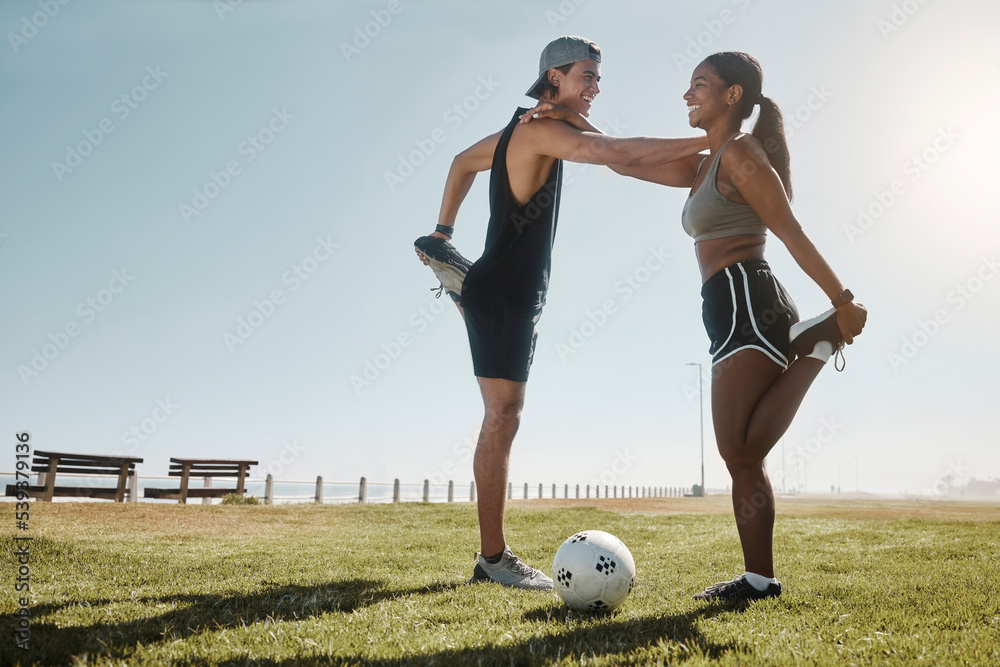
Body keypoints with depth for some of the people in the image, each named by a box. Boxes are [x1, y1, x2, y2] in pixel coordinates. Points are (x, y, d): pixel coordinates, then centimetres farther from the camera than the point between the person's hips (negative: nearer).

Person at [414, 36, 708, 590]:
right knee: (502, 416, -11)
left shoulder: (522, 130, 18)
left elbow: (464, 162, 32)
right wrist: (707, 142, -21)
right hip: (501, 296, -10)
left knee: (503, 418, 8)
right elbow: (621, 154, -25)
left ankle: (492, 554, 14)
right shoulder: (540, 129, -13)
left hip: (515, 297, 10)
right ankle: (493, 556, -7)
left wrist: (443, 231, 29)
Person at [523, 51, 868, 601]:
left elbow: (793, 234, -8)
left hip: (746, 302, -9)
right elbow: (627, 162, 27)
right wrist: (570, 121, 22)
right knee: (741, 455, 5)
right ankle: (759, 578, 8)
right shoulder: (704, 168, 23)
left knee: (740, 452, -12)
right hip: (733, 312, 9)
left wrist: (844, 303, -8)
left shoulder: (740, 153, -4)